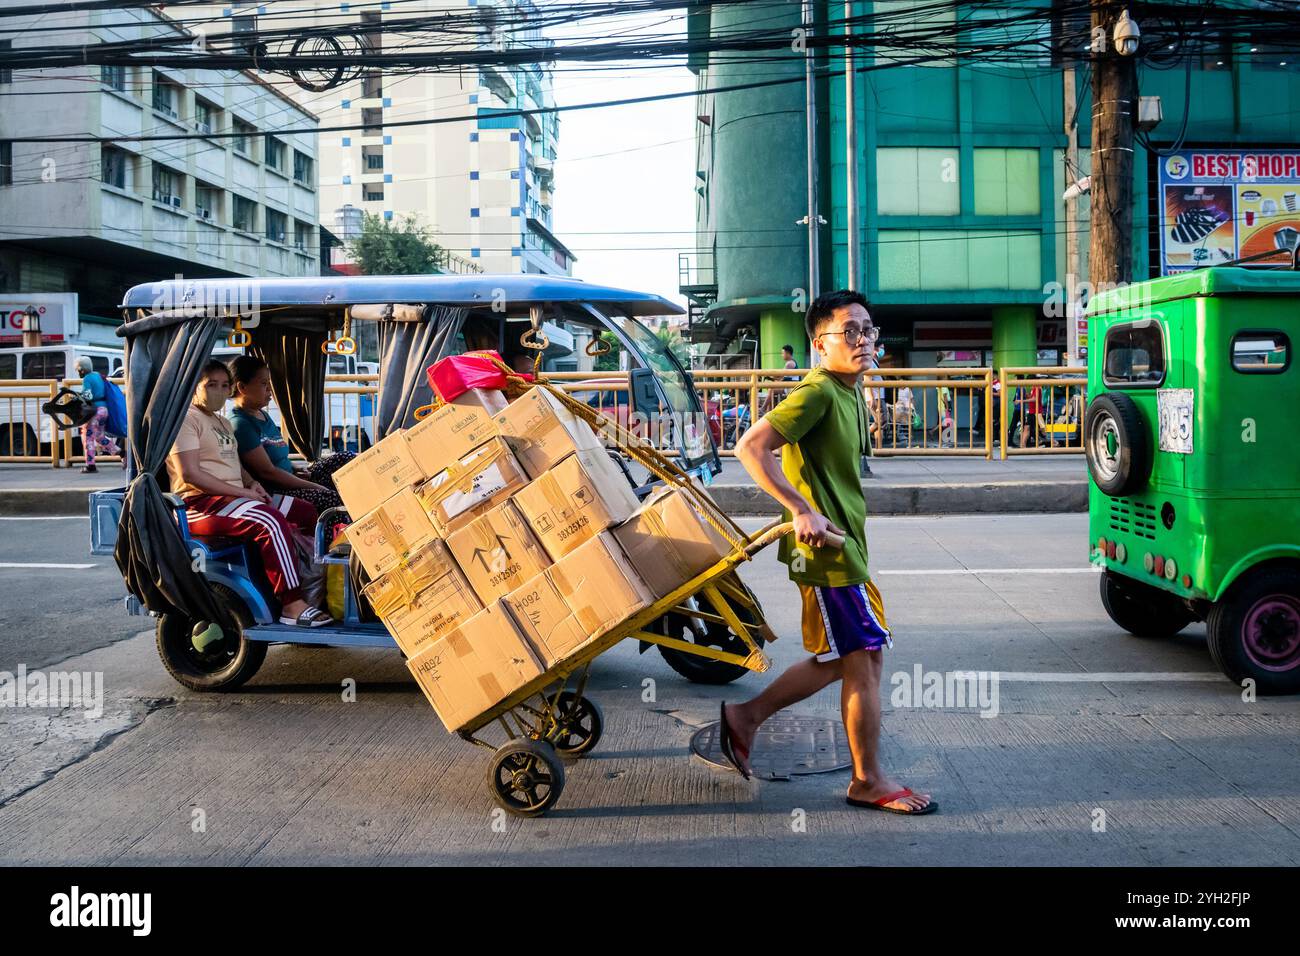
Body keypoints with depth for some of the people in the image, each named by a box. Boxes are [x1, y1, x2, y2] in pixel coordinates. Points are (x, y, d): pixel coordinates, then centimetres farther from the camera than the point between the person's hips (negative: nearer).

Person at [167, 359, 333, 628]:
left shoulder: (222, 421, 24)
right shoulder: (186, 419, -7)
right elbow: (190, 474, -17)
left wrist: (252, 484, 8)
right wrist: (241, 492, -18)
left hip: (233, 496, 10)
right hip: (201, 505, -10)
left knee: (305, 512, 2)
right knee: (271, 522, -32)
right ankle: (293, 606, -32)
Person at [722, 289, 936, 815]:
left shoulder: (850, 394, 13)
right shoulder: (817, 393, -17)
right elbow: (751, 447, -24)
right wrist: (802, 511, -26)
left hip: (845, 545, 10)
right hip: (828, 549, -10)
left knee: (840, 661, 16)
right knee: (863, 659, -1)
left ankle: (746, 716, 26)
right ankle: (869, 781, 13)